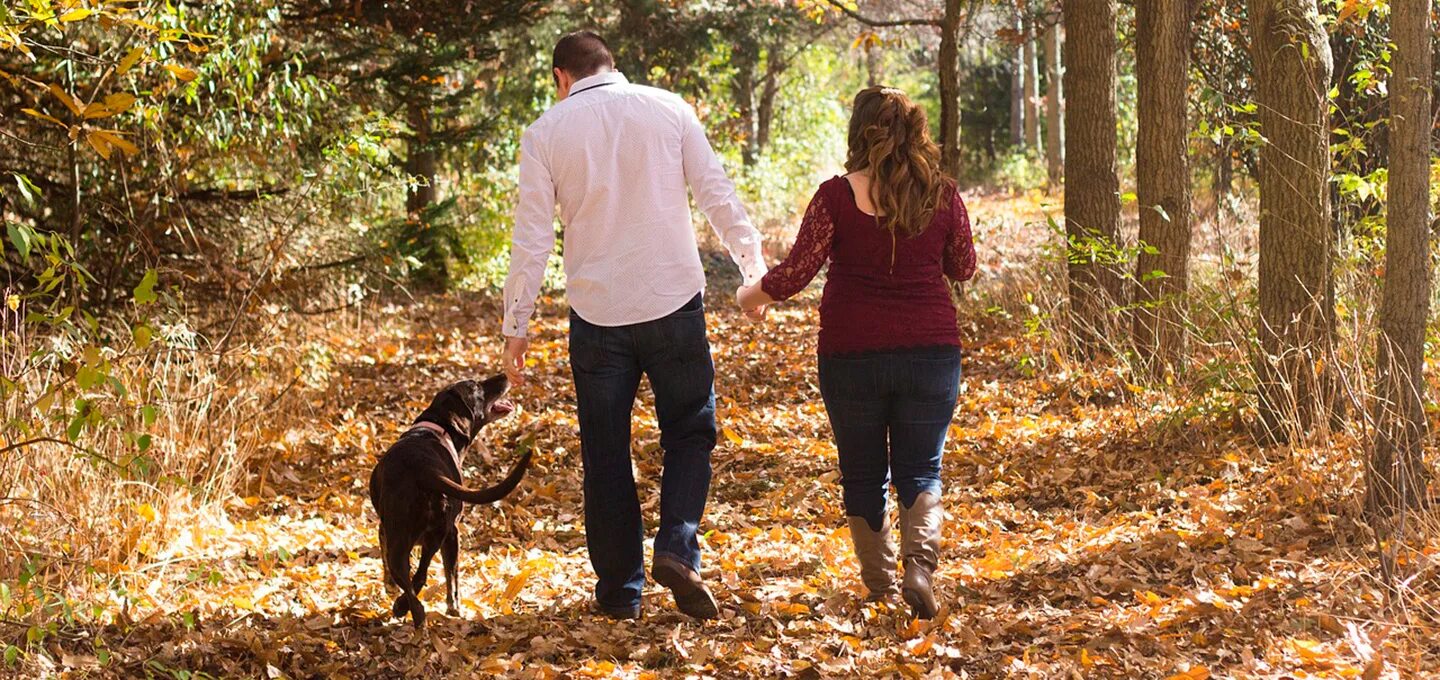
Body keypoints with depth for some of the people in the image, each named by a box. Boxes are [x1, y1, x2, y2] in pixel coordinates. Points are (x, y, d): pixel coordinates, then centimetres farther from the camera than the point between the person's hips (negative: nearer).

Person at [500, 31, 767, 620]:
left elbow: (532, 236, -1)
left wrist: (516, 326, 5)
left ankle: (620, 589, 13)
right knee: (690, 433, 12)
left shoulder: (545, 133, 1)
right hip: (674, 304, 0)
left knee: (605, 454, 10)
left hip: (597, 312, 0)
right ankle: (677, 548, -10)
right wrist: (754, 264, 12)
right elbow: (717, 194, 1)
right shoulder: (668, 109, 2)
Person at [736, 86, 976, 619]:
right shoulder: (942, 196, -2)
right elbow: (963, 267, 11)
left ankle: (879, 585, 18)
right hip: (930, 350, 1)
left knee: (863, 475, 15)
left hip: (851, 354, -1)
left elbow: (795, 272, -9)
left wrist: (753, 295, 10)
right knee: (920, 471, 9)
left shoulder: (837, 197, -10)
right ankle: (920, 566, -15)